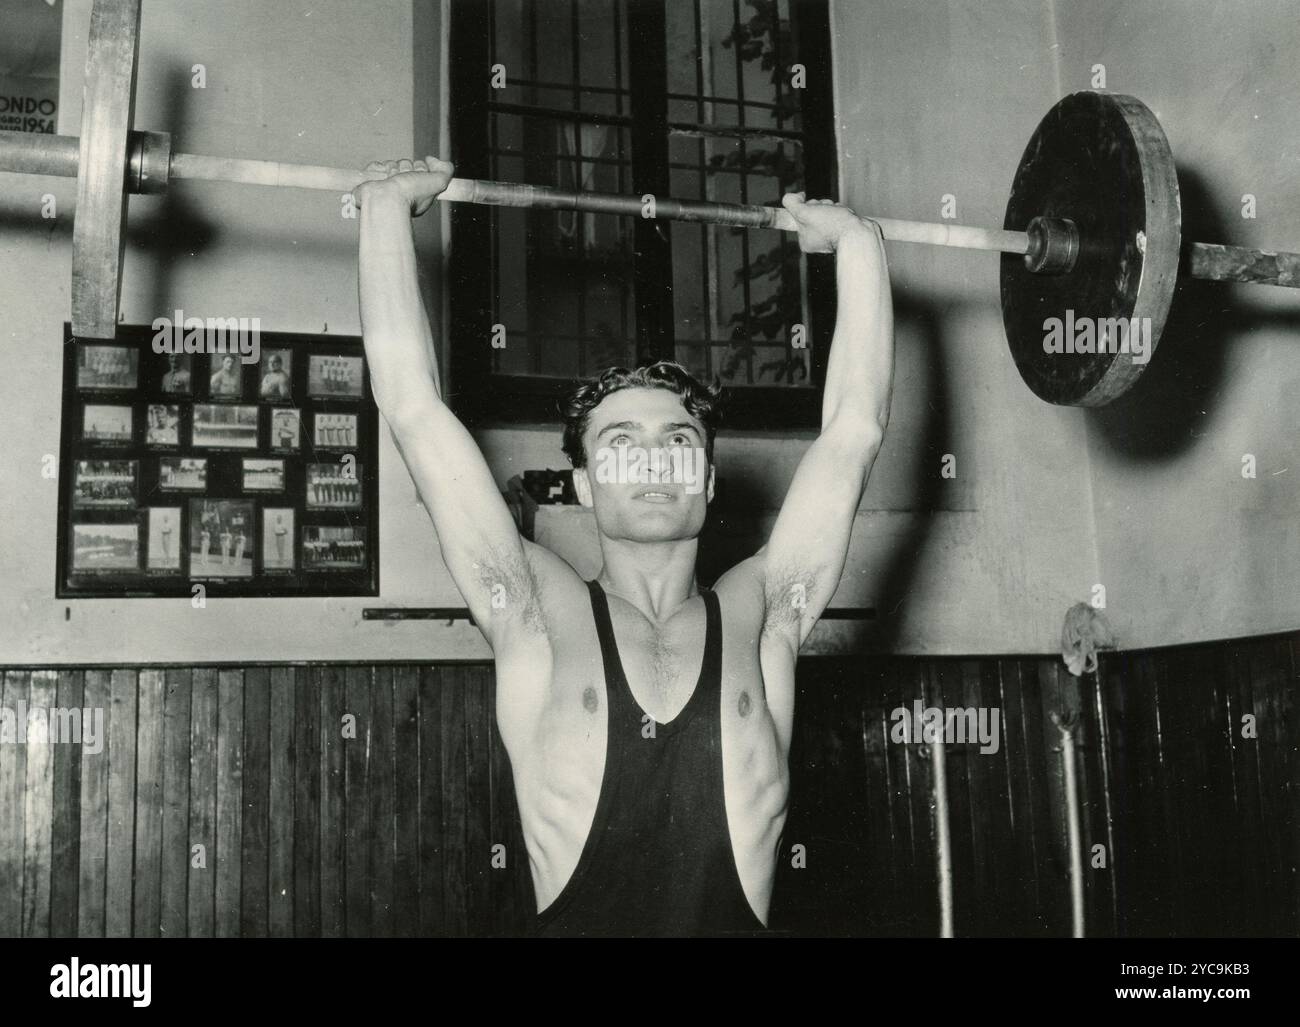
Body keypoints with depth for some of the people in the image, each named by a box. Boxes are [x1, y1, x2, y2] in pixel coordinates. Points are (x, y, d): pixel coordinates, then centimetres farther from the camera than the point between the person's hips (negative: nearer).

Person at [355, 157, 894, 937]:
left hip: (736, 917, 2)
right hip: (577, 918, -2)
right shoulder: (539, 620, 5)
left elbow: (856, 428, 12)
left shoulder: (759, 620, 9)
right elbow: (415, 409, 3)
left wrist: (858, 243, 18)